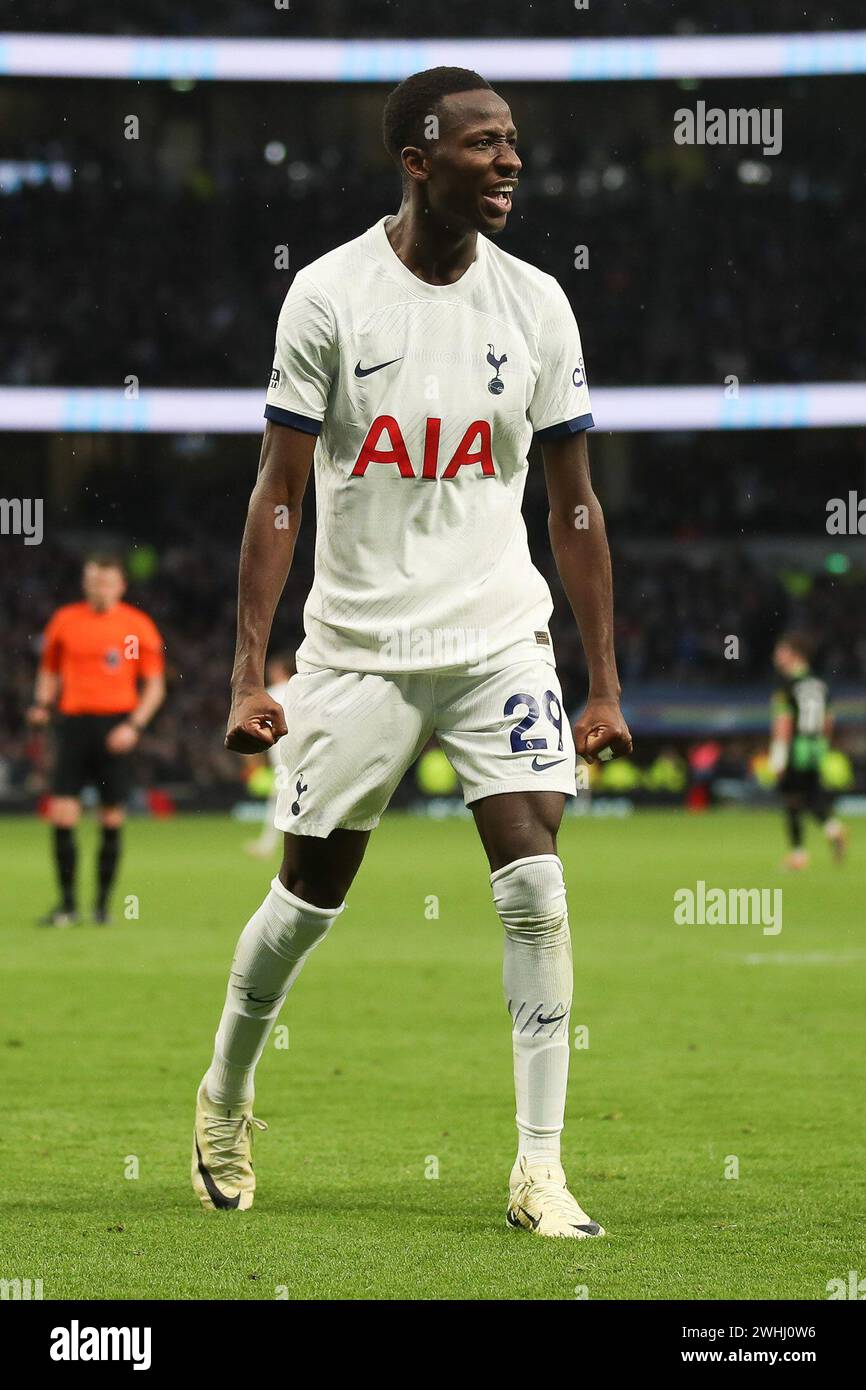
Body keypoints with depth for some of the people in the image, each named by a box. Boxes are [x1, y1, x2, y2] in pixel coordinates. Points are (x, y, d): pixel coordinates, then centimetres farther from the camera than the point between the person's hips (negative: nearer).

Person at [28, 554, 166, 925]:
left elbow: (155, 686, 3)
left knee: (112, 819, 1)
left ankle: (103, 904, 11)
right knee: (61, 817, -7)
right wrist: (43, 704, 0)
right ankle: (67, 904, 1)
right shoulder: (65, 620, 8)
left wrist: (134, 726, -10)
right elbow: (50, 671, 19)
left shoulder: (138, 626, 1)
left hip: (116, 726, -2)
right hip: (73, 723, 2)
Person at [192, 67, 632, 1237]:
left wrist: (605, 685, 4)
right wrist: (248, 675, -10)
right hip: (359, 646, -2)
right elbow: (281, 494, -4)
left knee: (536, 886, -12)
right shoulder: (331, 293, -6)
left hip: (500, 639, 2)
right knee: (311, 894, 8)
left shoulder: (535, 304, 1)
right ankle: (226, 1092, 35)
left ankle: (540, 1171, -7)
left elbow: (574, 504, 7)